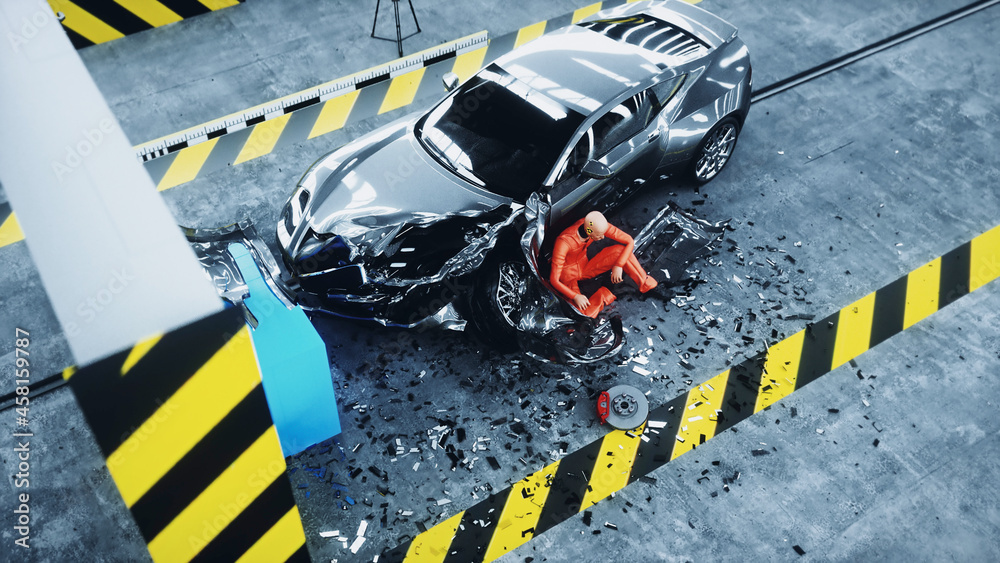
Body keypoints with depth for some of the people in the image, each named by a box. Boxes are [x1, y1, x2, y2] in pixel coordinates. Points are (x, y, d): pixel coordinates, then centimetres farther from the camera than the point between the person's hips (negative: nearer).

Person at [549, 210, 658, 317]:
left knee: (619, 250, -21)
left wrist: (618, 266, -25)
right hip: (568, 276, -4)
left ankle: (645, 285, -11)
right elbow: (554, 280, -29)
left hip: (585, 268, 5)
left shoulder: (599, 226, -21)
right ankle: (602, 296, -2)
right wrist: (575, 296, -34)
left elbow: (629, 241, -14)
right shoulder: (564, 242, -34)